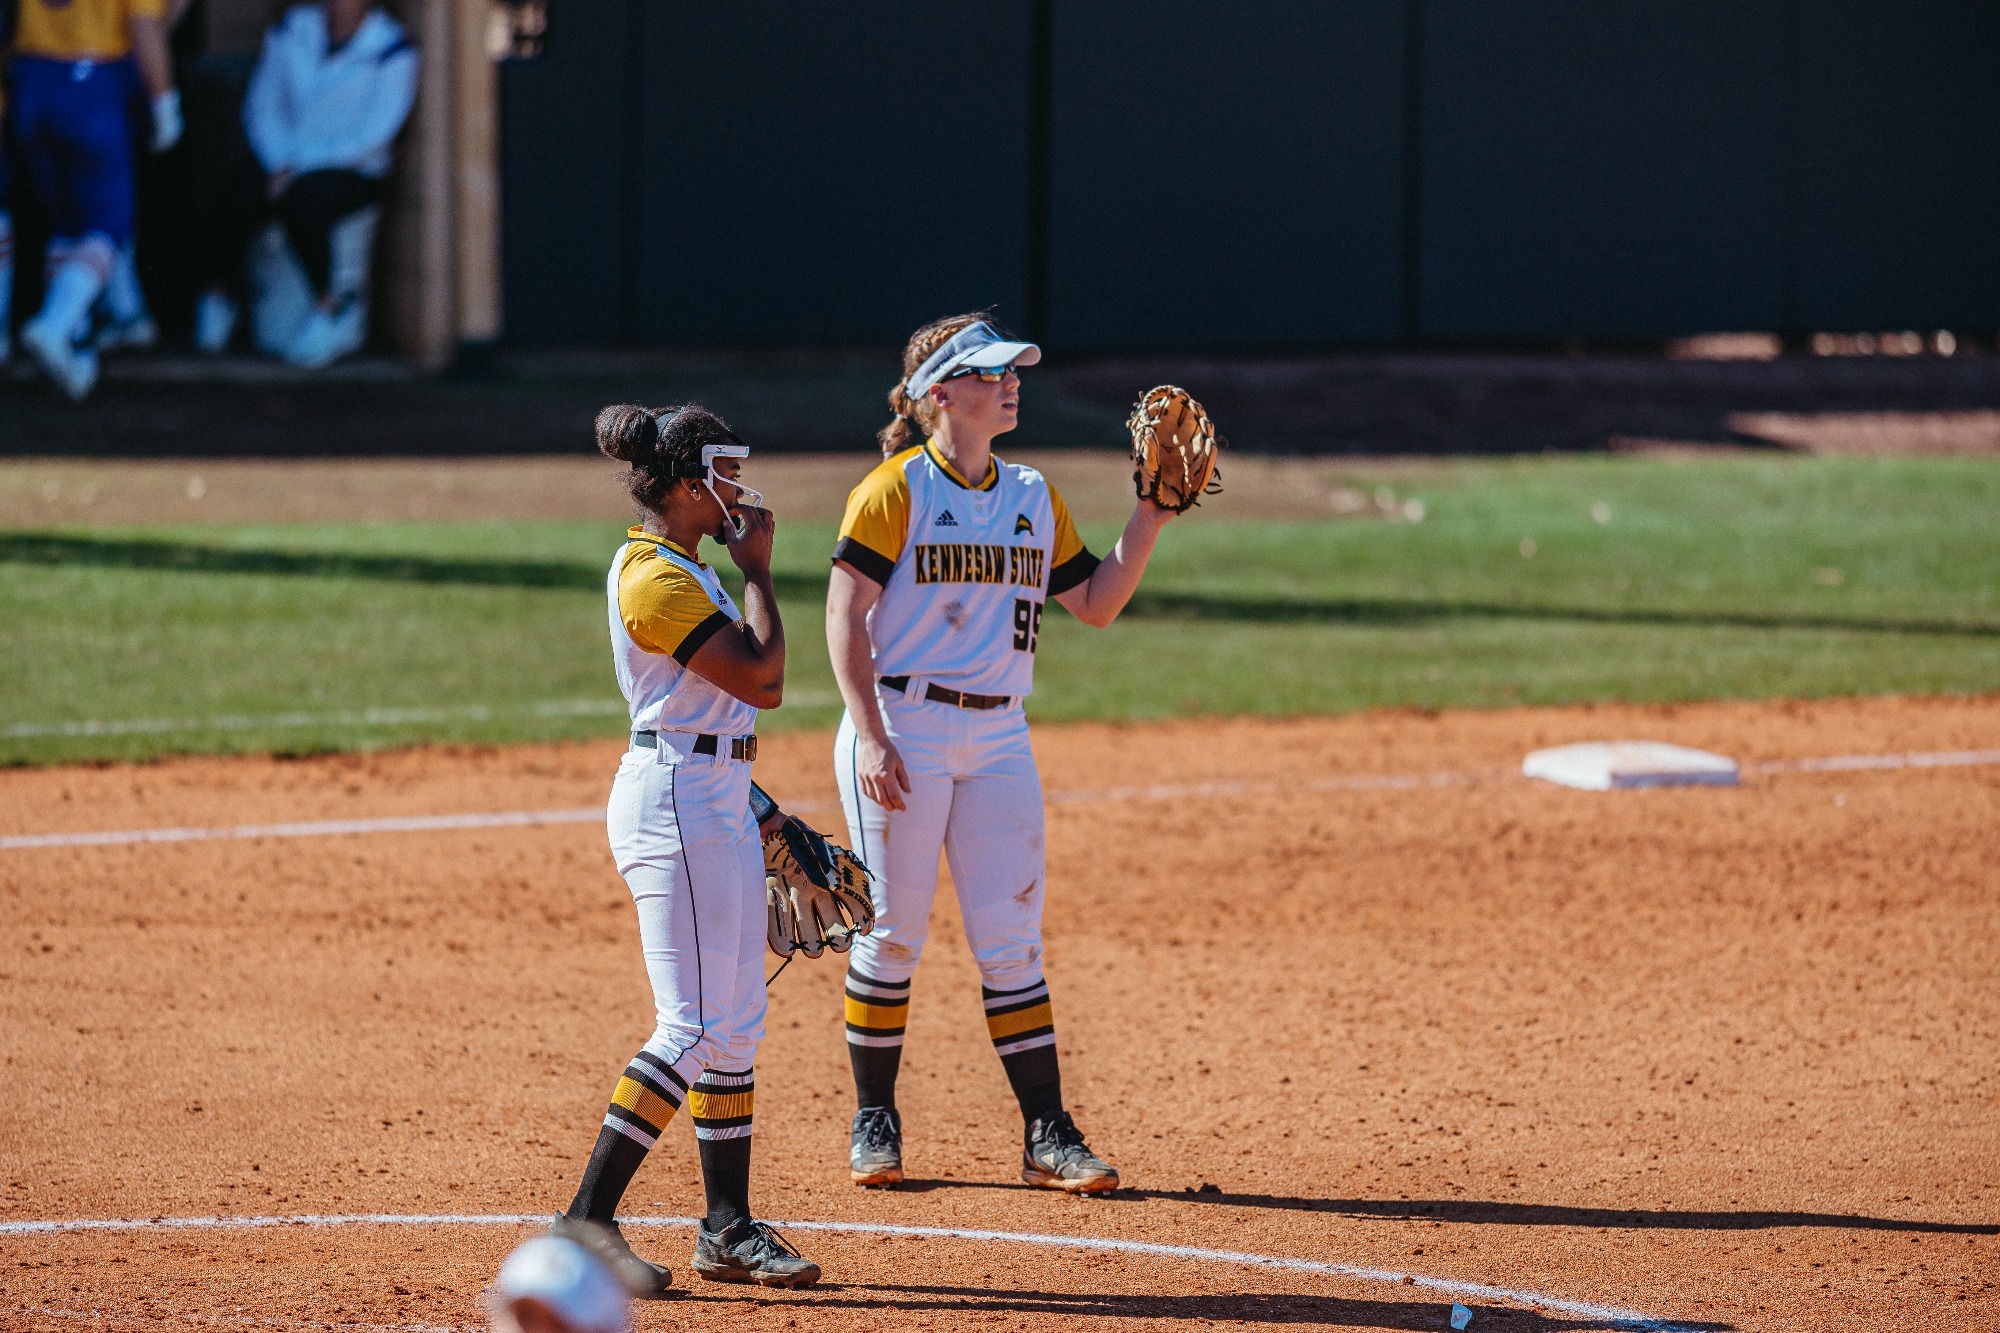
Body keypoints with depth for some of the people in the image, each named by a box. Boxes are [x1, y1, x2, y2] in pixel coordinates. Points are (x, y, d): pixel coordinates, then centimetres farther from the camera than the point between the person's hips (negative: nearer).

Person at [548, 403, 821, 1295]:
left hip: (718, 802, 11)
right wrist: (756, 568, -11)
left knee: (737, 1024, 12)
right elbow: (760, 674, -19)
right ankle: (586, 1224, -12)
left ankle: (728, 1229, 17)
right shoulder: (656, 578, -16)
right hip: (675, 796, -11)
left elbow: (760, 686, 20)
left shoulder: (681, 568, 16)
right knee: (695, 1025, -13)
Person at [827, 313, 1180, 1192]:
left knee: (1012, 941, 2)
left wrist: (1148, 521, 2)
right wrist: (871, 738, -18)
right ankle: (874, 1123, 13)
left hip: (999, 737, 5)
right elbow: (845, 615, -10)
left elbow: (1096, 604, 14)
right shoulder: (896, 489, -5)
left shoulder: (1033, 498, 12)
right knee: (892, 933, 0)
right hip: (903, 727, -5)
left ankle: (1047, 1136, 1)